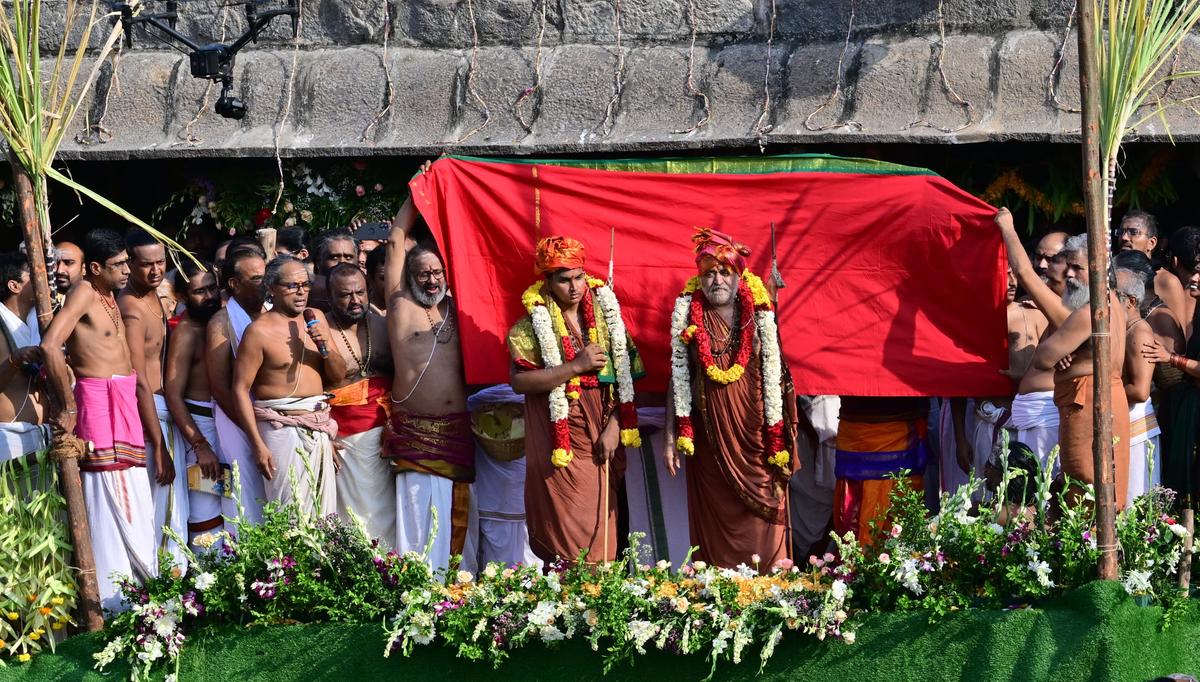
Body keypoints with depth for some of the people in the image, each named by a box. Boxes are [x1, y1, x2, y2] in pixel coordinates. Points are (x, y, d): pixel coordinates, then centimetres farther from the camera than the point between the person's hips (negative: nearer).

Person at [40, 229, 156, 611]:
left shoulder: (108, 295, 16)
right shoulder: (84, 293, -12)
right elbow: (50, 346, -24)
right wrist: (69, 407, -18)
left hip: (124, 402, 9)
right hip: (99, 401, -9)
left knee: (134, 496, 13)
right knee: (109, 497, -8)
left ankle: (139, 584, 22)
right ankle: (112, 597, -5)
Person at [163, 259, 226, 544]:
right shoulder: (186, 333, -11)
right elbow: (173, 394, -16)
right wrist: (200, 445, -19)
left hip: (225, 421, 7)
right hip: (199, 424, -7)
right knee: (207, 517, -8)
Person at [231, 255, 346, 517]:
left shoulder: (316, 318, 11)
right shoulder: (259, 331, -9)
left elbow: (339, 375, 16)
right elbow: (240, 390, -10)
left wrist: (324, 347, -5)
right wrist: (258, 446, -14)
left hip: (319, 429, 6)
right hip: (283, 430, -6)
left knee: (324, 513, 6)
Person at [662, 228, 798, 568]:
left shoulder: (758, 317, 2)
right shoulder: (689, 317, 3)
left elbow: (774, 377, 4)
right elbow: (677, 377, 5)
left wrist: (777, 438, 0)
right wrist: (671, 437, 1)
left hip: (755, 435, 0)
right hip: (709, 439, 0)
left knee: (761, 521, -1)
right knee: (716, 525, 3)